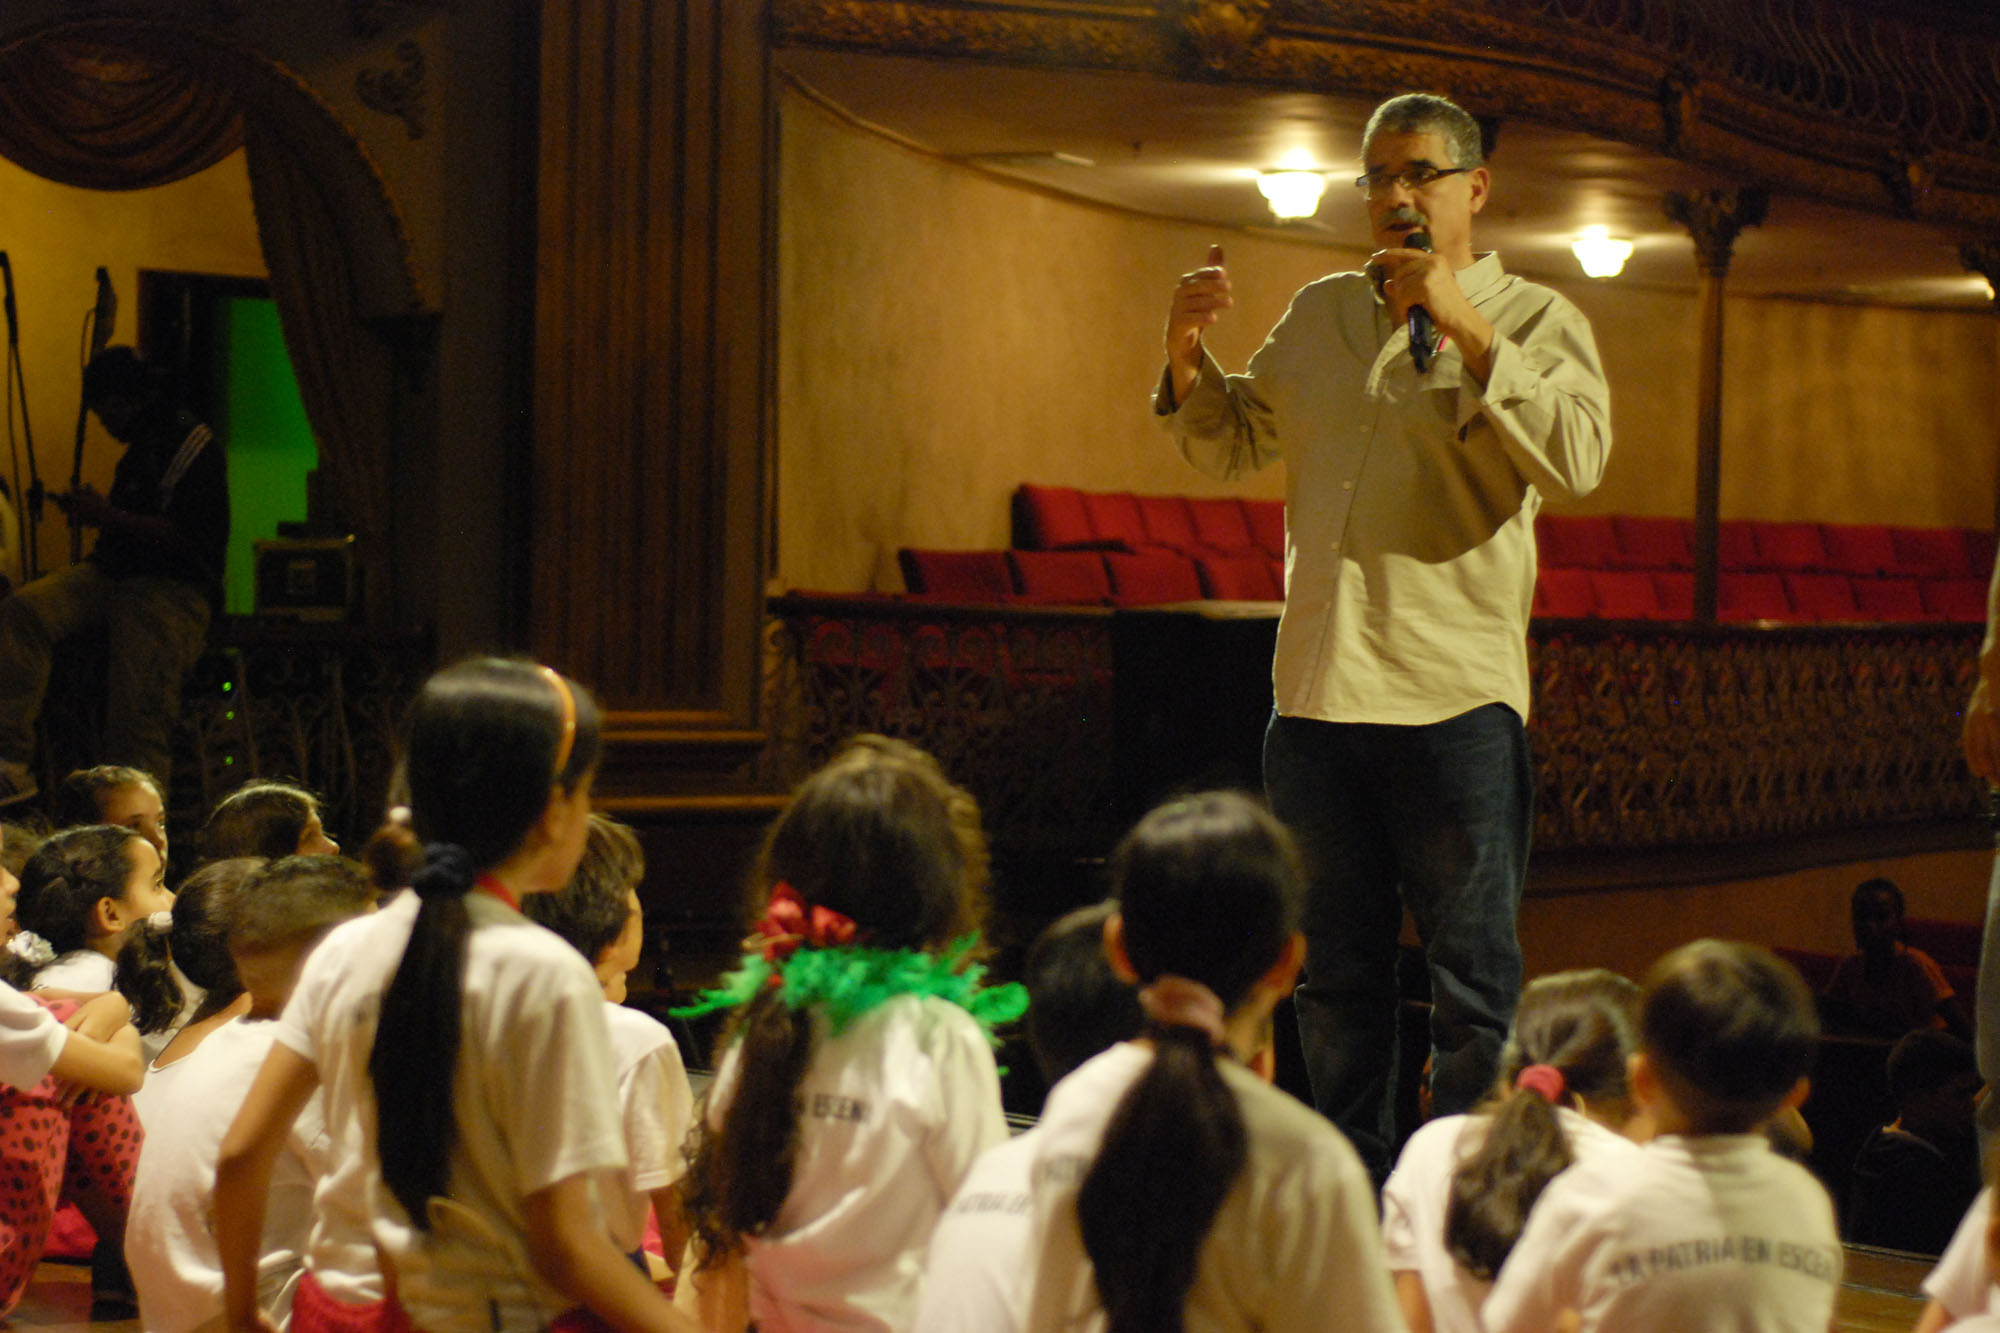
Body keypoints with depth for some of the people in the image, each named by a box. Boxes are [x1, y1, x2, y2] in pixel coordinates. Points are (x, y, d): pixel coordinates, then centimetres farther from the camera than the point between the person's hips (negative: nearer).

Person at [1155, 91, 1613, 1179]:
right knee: (1336, 976, 13)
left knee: (1472, 985, -2)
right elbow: (1230, 446, 25)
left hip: (1455, 693, -5)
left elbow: (1575, 460, -16)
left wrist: (1465, 330, -20)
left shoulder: (1532, 320, 1)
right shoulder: (1320, 313, 16)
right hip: (1316, 690, 5)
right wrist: (1188, 355, 6)